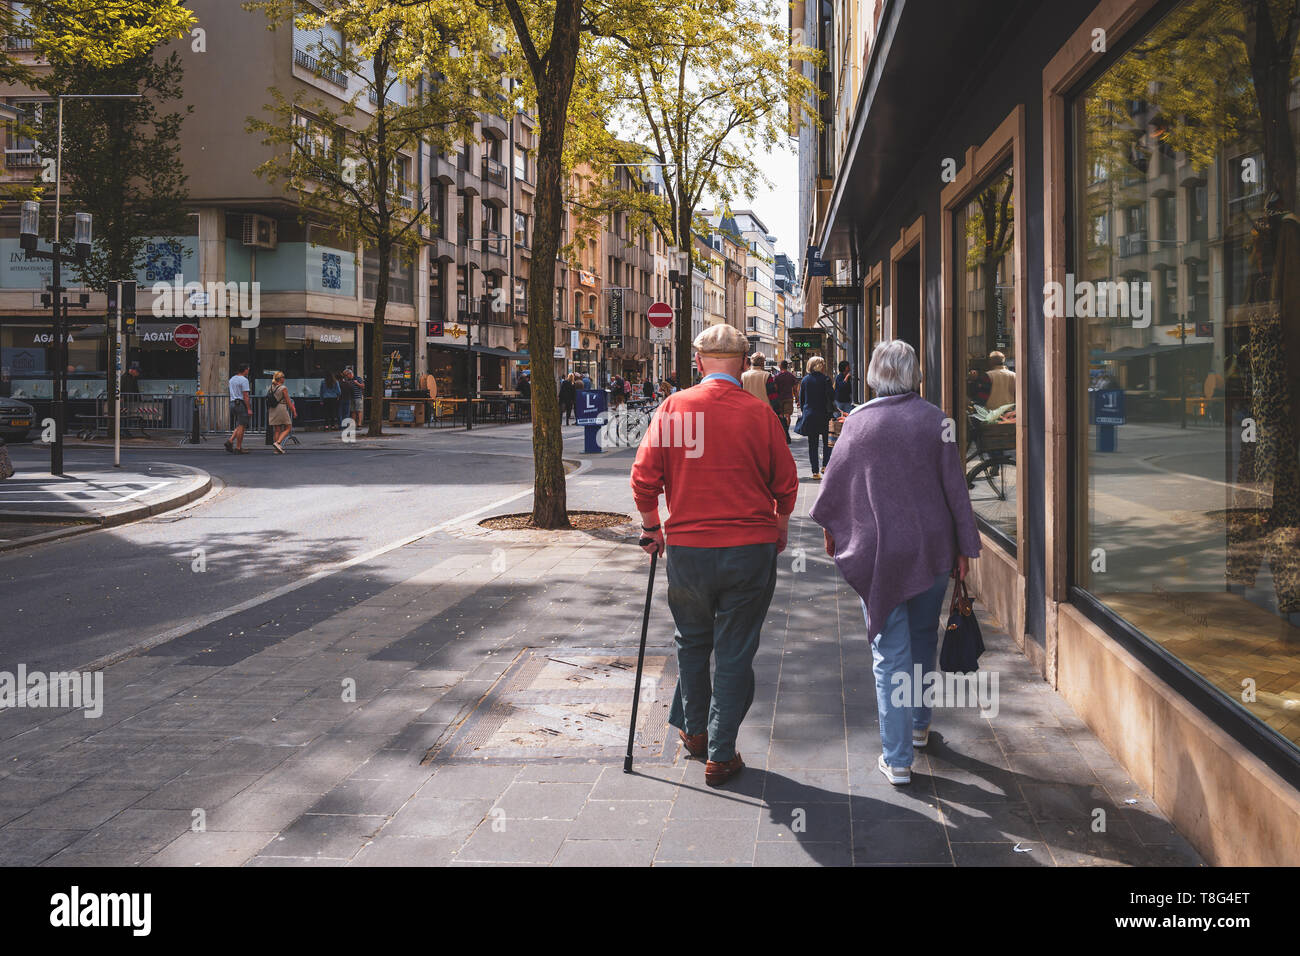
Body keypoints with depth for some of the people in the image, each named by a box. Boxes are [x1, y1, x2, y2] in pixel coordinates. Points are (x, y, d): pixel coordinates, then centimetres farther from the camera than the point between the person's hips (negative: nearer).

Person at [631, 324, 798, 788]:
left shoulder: (674, 407, -5)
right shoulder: (759, 413, -6)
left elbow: (643, 476, -5)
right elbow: (786, 485, 1)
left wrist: (651, 527, 12)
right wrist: (780, 528, 20)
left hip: (687, 547, 1)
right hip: (750, 548, -1)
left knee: (692, 641, 22)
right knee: (735, 652, 8)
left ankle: (694, 729, 37)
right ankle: (720, 754, 13)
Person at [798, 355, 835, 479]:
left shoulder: (805, 380, 3)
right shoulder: (825, 380, -9)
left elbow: (801, 398, 7)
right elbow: (830, 398, -10)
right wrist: (831, 413, 0)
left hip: (809, 416, 3)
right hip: (823, 415, -3)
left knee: (812, 444, 6)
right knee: (827, 442, 13)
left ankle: (815, 472, 4)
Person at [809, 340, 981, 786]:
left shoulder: (857, 422, -7)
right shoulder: (935, 420, -4)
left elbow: (834, 483, 2)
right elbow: (955, 487, -1)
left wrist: (830, 528, 20)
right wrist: (964, 547, 7)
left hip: (878, 552, -2)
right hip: (932, 549, 2)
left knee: (890, 653, 2)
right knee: (923, 638, 22)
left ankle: (897, 758, 2)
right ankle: (919, 724, 38)